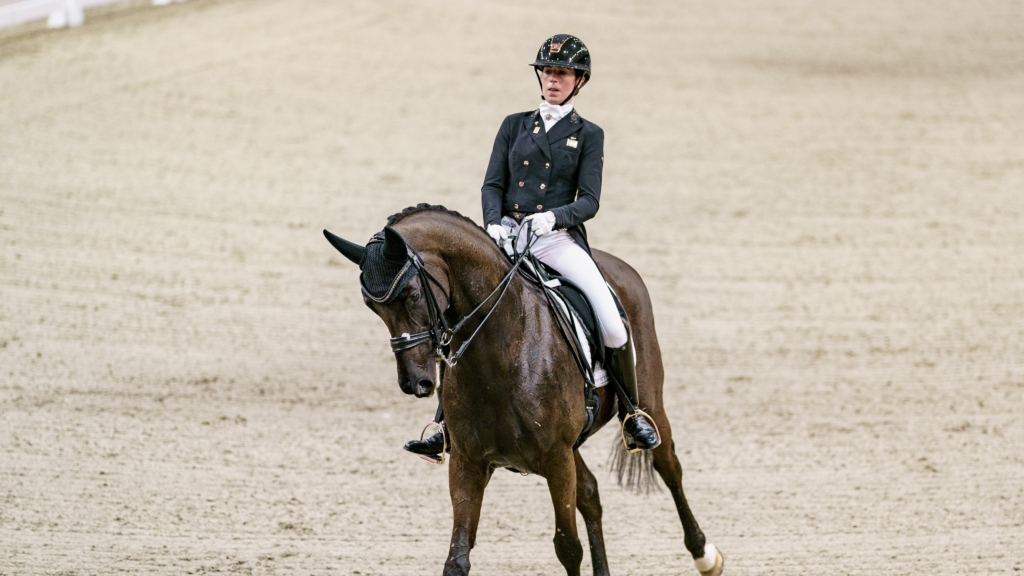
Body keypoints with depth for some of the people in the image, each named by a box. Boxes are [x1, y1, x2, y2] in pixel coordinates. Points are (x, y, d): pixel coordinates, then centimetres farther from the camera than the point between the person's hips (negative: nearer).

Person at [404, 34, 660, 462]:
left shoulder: (588, 135, 7)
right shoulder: (515, 126, 14)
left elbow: (589, 201, -2)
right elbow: (492, 185, 7)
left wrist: (554, 215, -22)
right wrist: (494, 224, -13)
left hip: (559, 239, -2)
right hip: (508, 236, 2)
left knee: (612, 322, -22)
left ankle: (633, 415, -2)